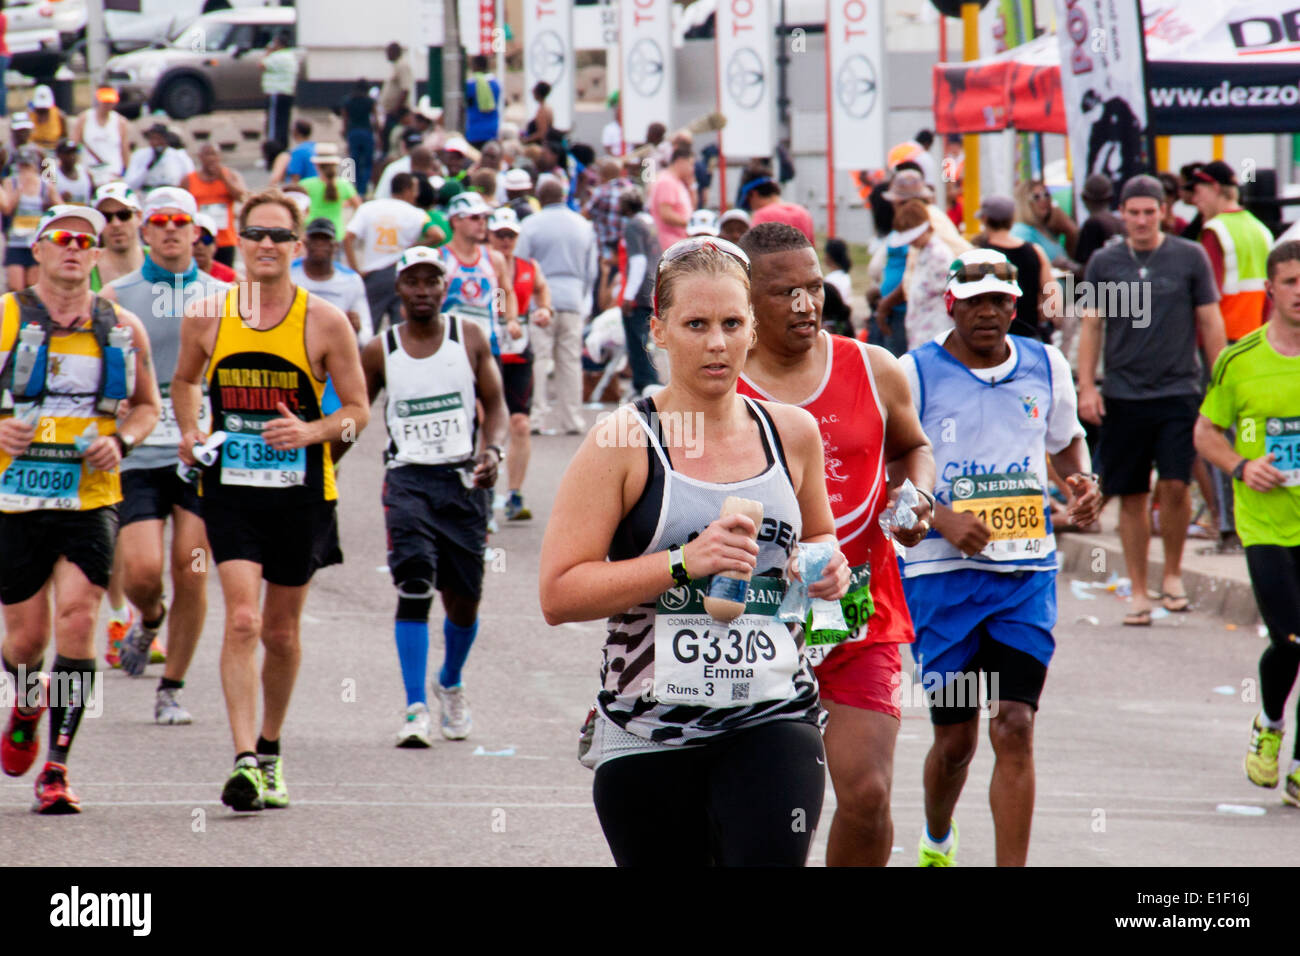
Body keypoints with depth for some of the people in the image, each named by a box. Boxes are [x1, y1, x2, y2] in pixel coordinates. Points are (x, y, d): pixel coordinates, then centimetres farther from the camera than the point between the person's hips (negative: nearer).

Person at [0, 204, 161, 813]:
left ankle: (57, 768, -9)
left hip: (91, 497, 0)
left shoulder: (122, 329, 6)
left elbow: (146, 404, 18)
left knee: (77, 617, -15)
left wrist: (122, 441, -2)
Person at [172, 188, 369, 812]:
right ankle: (244, 761, -19)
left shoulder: (325, 323, -5)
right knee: (242, 621, -16)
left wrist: (311, 431, -18)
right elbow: (185, 381, 20)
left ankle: (270, 750, 33)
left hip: (301, 495, 0)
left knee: (281, 632, 12)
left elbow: (357, 411, 1)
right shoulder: (205, 319, 1)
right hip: (231, 490, 0)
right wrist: (190, 433, 2)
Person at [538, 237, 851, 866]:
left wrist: (826, 565, 5)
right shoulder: (623, 443, -4)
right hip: (649, 733, -1)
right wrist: (684, 563, -19)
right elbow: (558, 594, -11)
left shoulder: (791, 433, 8)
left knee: (770, 857, -20)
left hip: (773, 719, 1)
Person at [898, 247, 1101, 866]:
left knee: (1014, 728, -10)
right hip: (941, 574, -2)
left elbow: (1066, 441, 24)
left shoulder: (1046, 367, 6)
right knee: (955, 737, 6)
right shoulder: (915, 373, -4)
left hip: (1027, 571, 2)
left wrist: (1083, 483, 2)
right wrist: (939, 518, -18)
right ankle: (936, 841, 37)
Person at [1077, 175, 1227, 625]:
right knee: (1131, 496, 3)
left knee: (1175, 484, -14)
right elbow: (1091, 326, 9)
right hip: (1122, 396, 2)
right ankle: (1138, 593, 13)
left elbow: (1210, 323, 7)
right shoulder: (1104, 262, 6)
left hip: (1179, 390, -1)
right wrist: (1086, 387, 0)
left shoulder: (1190, 258, 3)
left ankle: (1173, 573, 8)